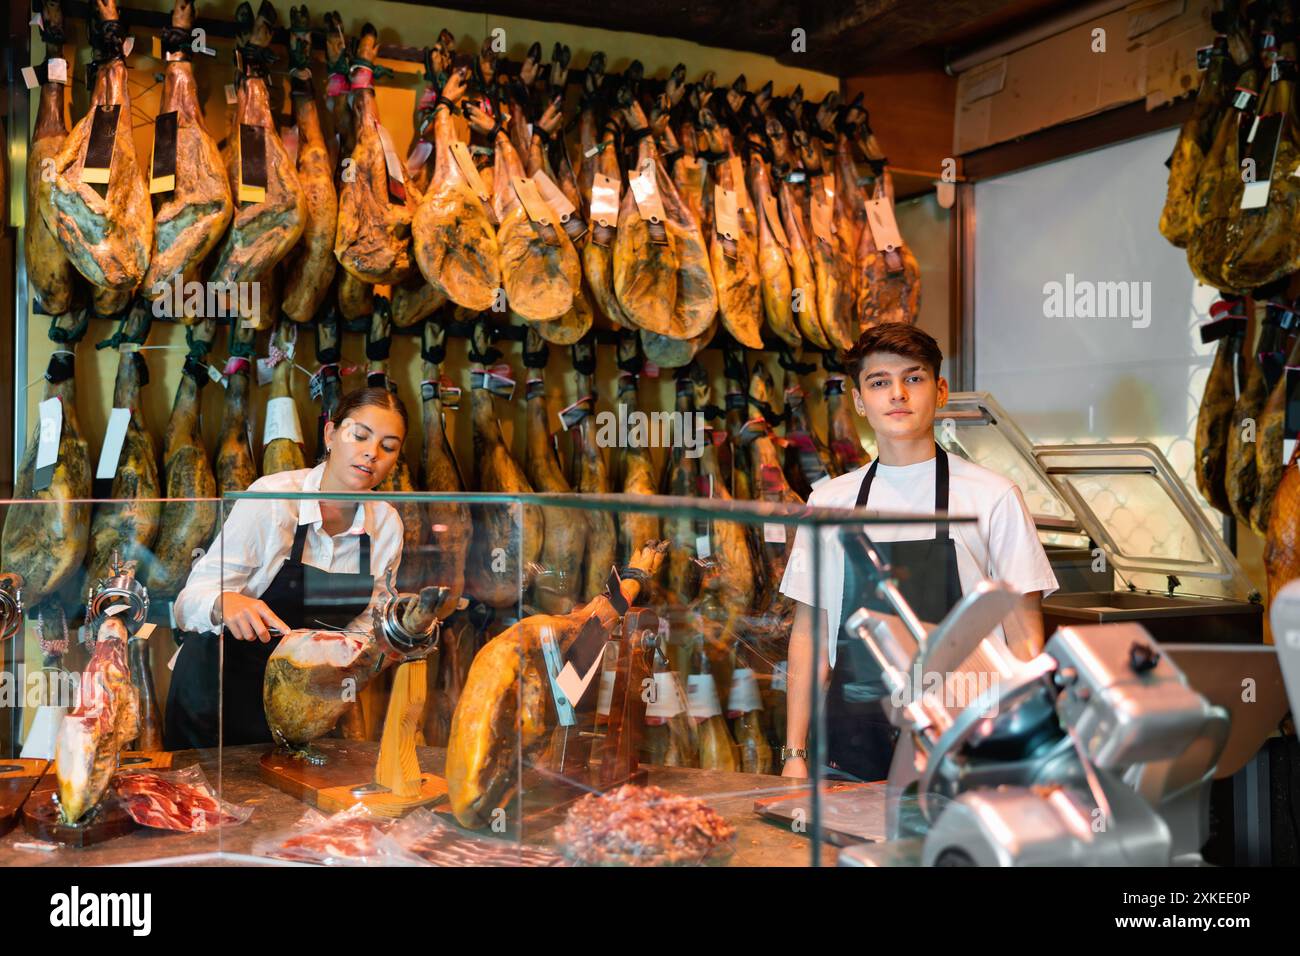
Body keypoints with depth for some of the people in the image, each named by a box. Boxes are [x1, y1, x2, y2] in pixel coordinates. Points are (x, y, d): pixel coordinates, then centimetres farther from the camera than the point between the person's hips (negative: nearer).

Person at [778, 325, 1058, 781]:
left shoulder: (992, 496, -1)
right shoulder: (828, 501, 7)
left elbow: (1023, 638, 1)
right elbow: (809, 632, 10)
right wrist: (795, 753, 6)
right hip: (852, 744, 2)